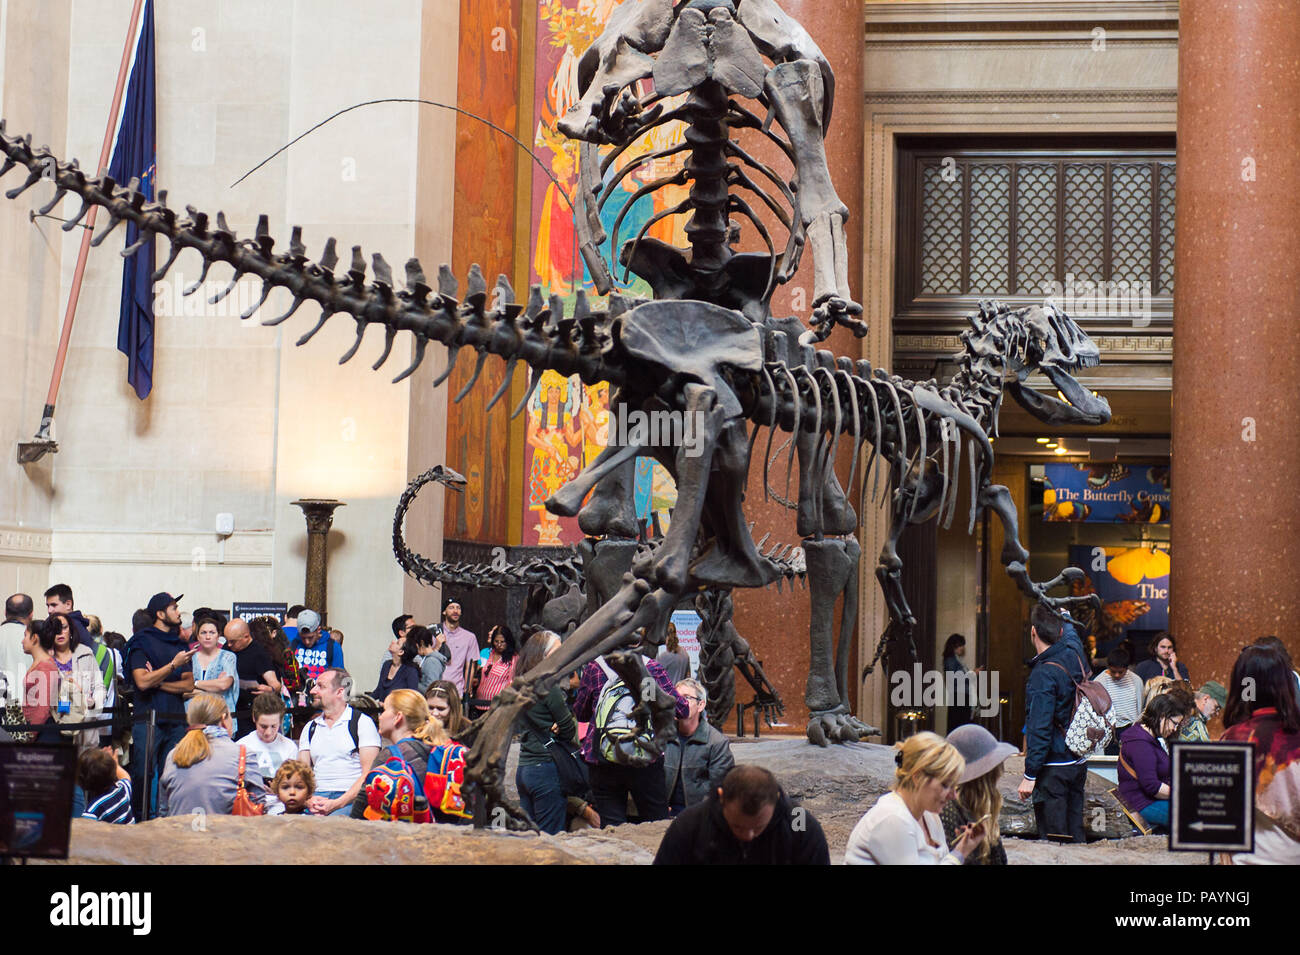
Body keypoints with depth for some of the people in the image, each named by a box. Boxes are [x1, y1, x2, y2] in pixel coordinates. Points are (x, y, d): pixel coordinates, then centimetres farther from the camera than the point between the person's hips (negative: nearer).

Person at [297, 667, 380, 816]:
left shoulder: (362, 723, 5)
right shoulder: (310, 728, 22)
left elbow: (369, 775, -4)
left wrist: (337, 804, -17)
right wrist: (310, 800, -9)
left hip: (351, 799, -4)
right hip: (316, 797, 4)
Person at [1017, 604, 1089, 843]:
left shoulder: (1043, 674, -20)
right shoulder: (1075, 655, 1)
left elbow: (1040, 729, -22)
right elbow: (1069, 631, 29)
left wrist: (1029, 775, -18)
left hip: (1054, 768, -8)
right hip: (1079, 763, 8)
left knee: (1053, 838, -4)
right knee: (1076, 835, 14)